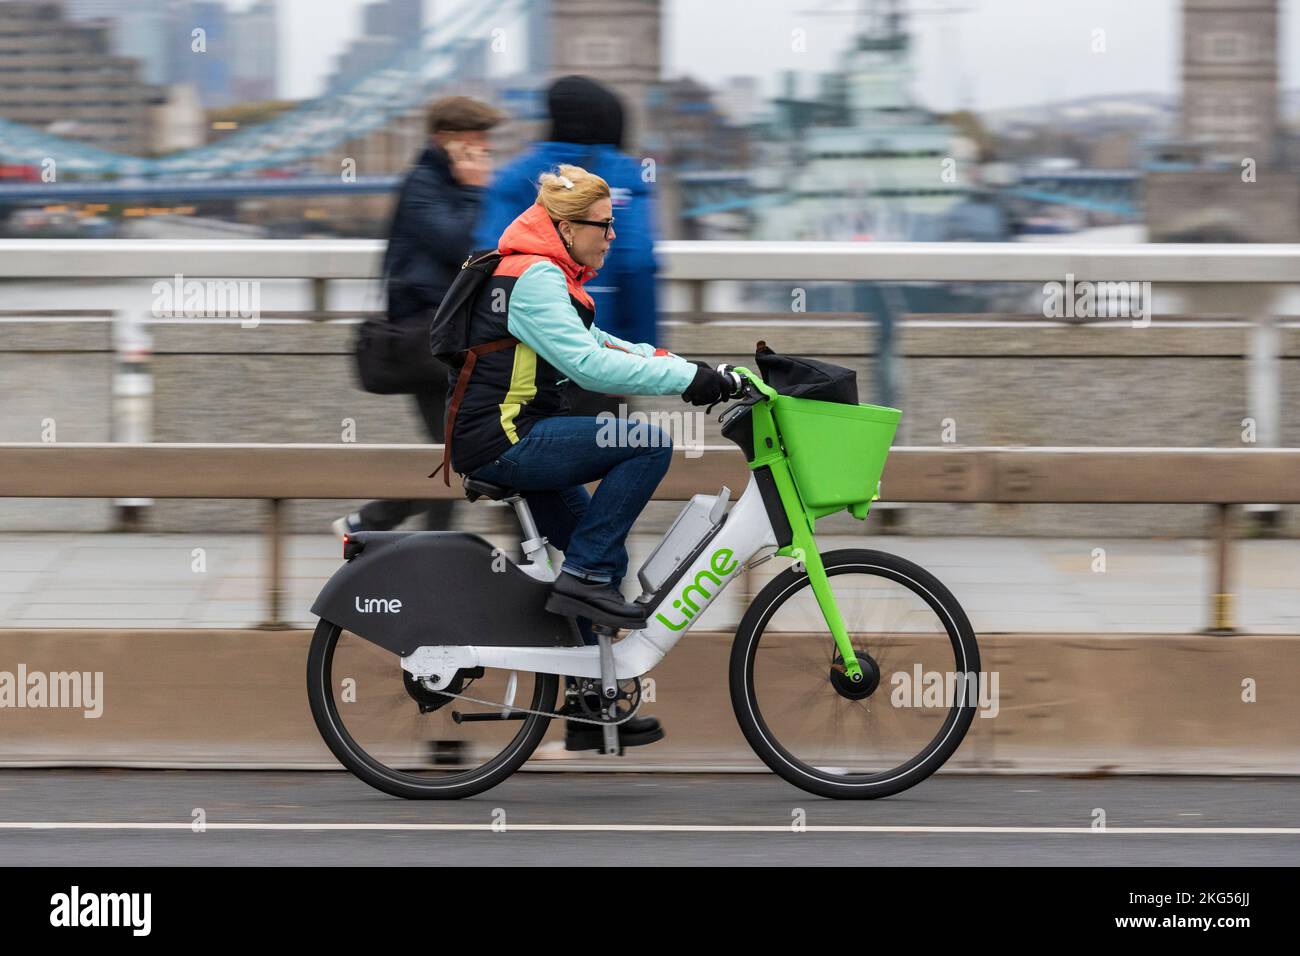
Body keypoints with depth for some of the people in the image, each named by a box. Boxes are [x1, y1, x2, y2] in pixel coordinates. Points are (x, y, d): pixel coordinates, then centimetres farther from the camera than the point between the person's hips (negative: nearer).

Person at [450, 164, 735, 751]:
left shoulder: (547, 278, 17)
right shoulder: (534, 279, -16)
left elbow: (600, 346, 19)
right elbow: (588, 366, -26)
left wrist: (684, 366, 5)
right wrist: (688, 378, -26)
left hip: (520, 442, 11)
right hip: (502, 443, -11)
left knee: (600, 558, 15)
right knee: (647, 442, -21)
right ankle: (585, 574, -15)